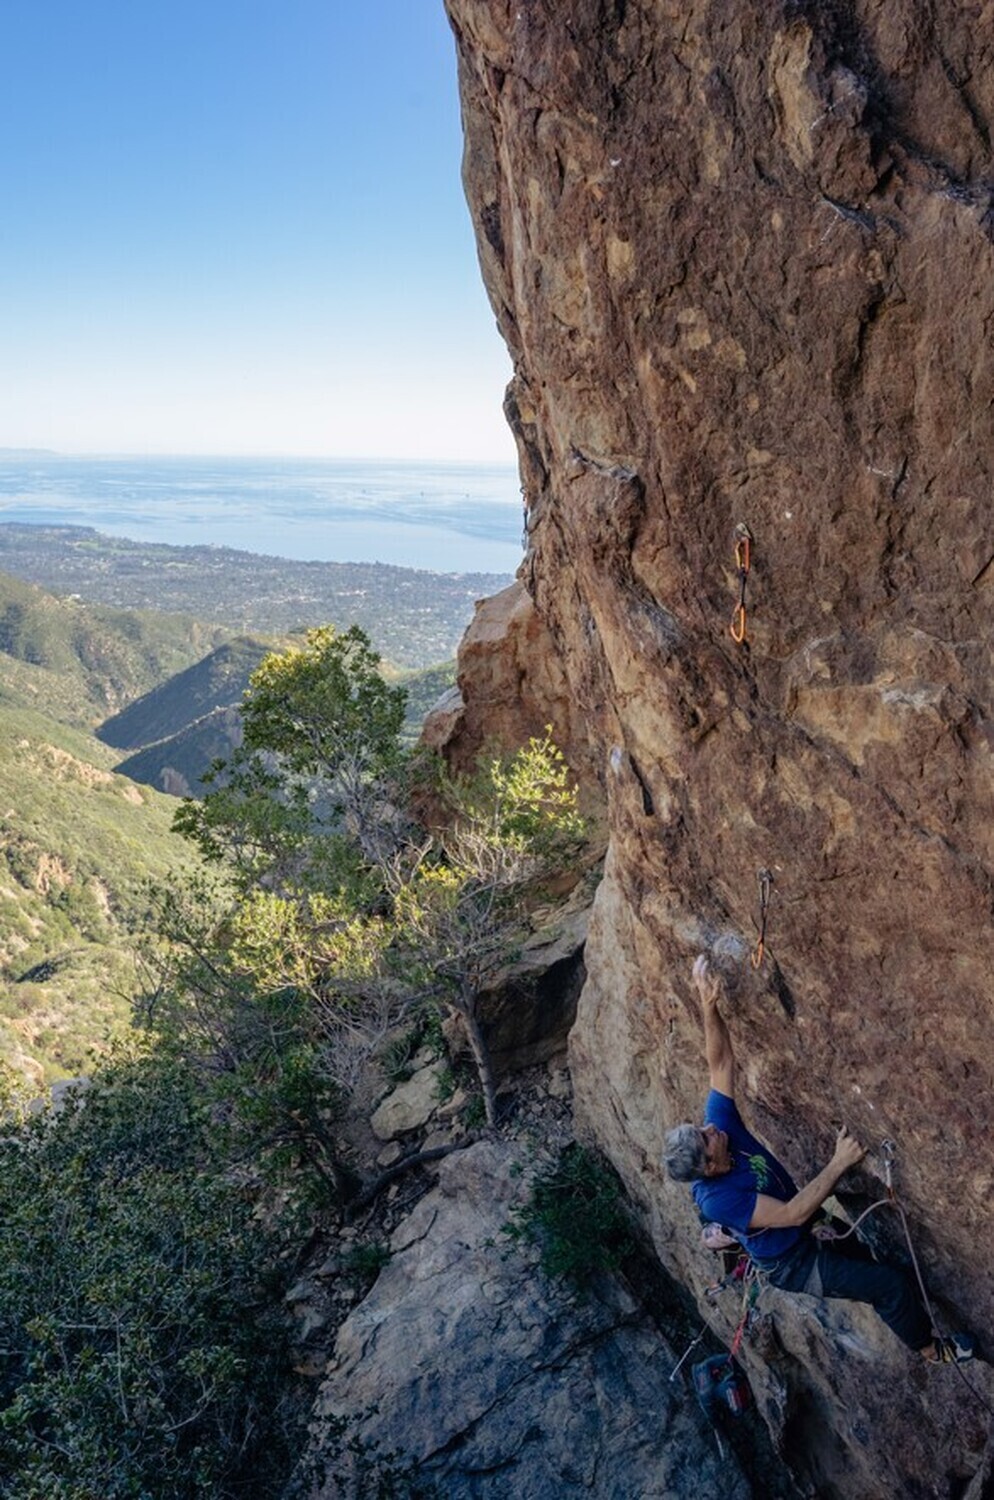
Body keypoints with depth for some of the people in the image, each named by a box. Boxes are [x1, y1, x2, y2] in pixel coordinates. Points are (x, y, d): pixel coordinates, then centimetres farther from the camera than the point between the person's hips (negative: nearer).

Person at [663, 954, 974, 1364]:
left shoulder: (718, 1123, -20)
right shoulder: (716, 1199, -37)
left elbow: (720, 1062, -22)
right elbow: (792, 1214, -38)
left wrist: (709, 1005, -37)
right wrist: (839, 1162, -39)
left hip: (806, 1235, 7)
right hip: (794, 1265, -7)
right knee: (895, 1285, -5)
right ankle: (930, 1347, 21)